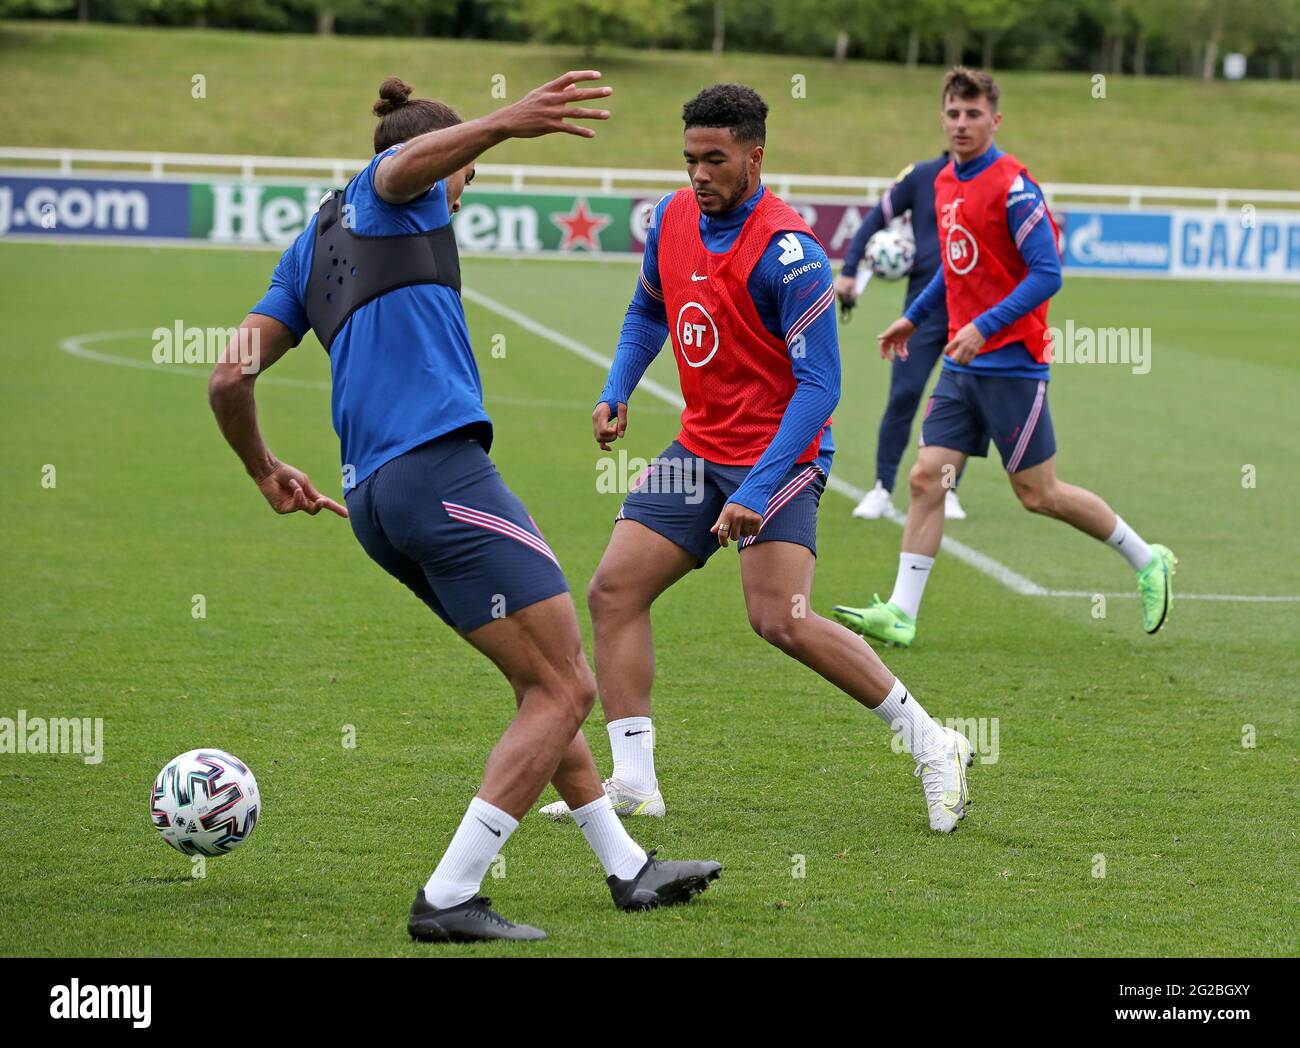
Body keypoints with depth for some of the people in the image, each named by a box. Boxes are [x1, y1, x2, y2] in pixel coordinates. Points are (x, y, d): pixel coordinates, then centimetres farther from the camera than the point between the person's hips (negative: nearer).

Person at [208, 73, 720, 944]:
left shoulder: (313, 245, 28)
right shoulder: (392, 190, 9)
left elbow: (230, 376, 22)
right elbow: (408, 161, -19)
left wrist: (266, 472, 38)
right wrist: (504, 123, -36)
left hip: (372, 497, 9)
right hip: (438, 464, -9)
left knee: (546, 681, 20)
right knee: (565, 689, -9)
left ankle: (627, 868, 23)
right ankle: (449, 898, -14)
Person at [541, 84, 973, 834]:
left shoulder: (788, 252, -21)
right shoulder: (673, 218, 2)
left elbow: (819, 385, -22)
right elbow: (649, 311, 22)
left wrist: (758, 490, -29)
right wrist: (617, 392, 6)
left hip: (781, 455, -8)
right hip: (701, 449, 8)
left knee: (781, 619, -20)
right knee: (614, 592, -2)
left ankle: (933, 746, -8)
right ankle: (633, 782, 2)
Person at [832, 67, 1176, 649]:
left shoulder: (1012, 186, -15)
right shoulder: (945, 183, 10)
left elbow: (1046, 273, -18)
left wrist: (984, 327, -24)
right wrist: (915, 315, 24)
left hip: (1012, 361, -7)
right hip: (962, 363, 7)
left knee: (1038, 493, 1)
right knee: (927, 477, -2)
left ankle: (1148, 562, 18)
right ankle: (900, 614, -3)